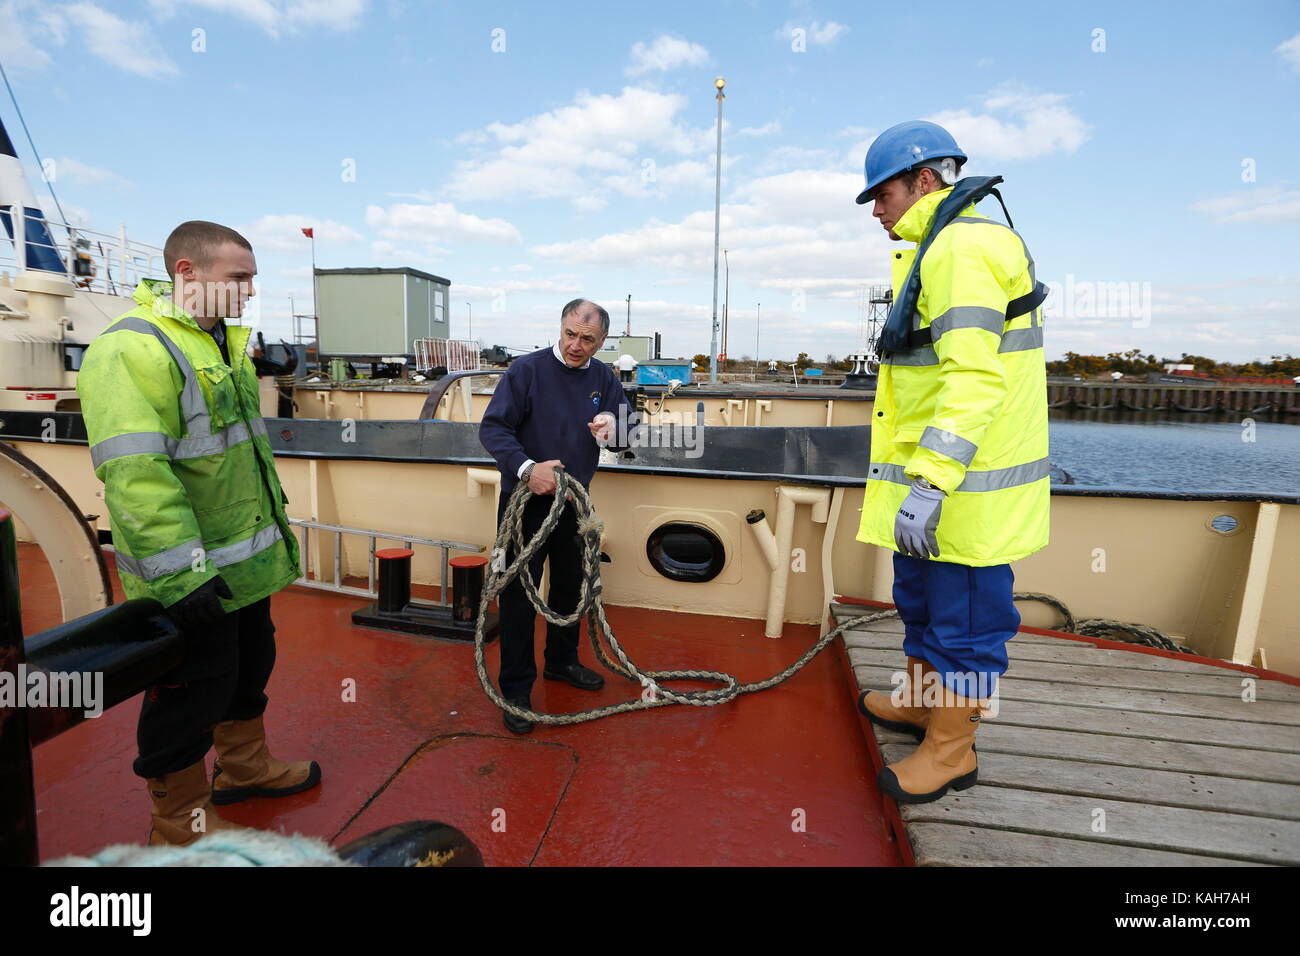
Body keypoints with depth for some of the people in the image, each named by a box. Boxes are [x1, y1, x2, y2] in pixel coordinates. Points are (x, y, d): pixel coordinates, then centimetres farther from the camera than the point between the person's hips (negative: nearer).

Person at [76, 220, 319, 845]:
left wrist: (277, 523, 23)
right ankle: (180, 828, 28)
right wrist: (183, 573, -28)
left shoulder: (224, 344, 12)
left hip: (248, 565, 9)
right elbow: (134, 474, -27)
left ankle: (244, 768, 45)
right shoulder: (130, 349, -19)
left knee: (250, 670, 23)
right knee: (193, 694, 6)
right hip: (192, 580, -9)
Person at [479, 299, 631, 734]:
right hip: (525, 501, -5)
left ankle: (562, 661, 39)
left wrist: (612, 427, -15)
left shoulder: (604, 378, 2)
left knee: (570, 586, 18)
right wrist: (526, 467, -31)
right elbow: (492, 426, -15)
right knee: (520, 594, 0)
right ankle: (516, 689, 13)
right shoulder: (526, 369, -13)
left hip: (574, 501, 5)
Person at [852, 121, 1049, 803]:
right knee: (921, 598, 23)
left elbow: (974, 378, -27)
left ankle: (951, 750, 21)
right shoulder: (943, 248, 20)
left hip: (967, 485, -11)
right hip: (931, 472, 11)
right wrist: (907, 470, 28)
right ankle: (919, 701, 42)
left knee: (961, 618, 4)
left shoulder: (962, 249, -15)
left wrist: (928, 485, -31)